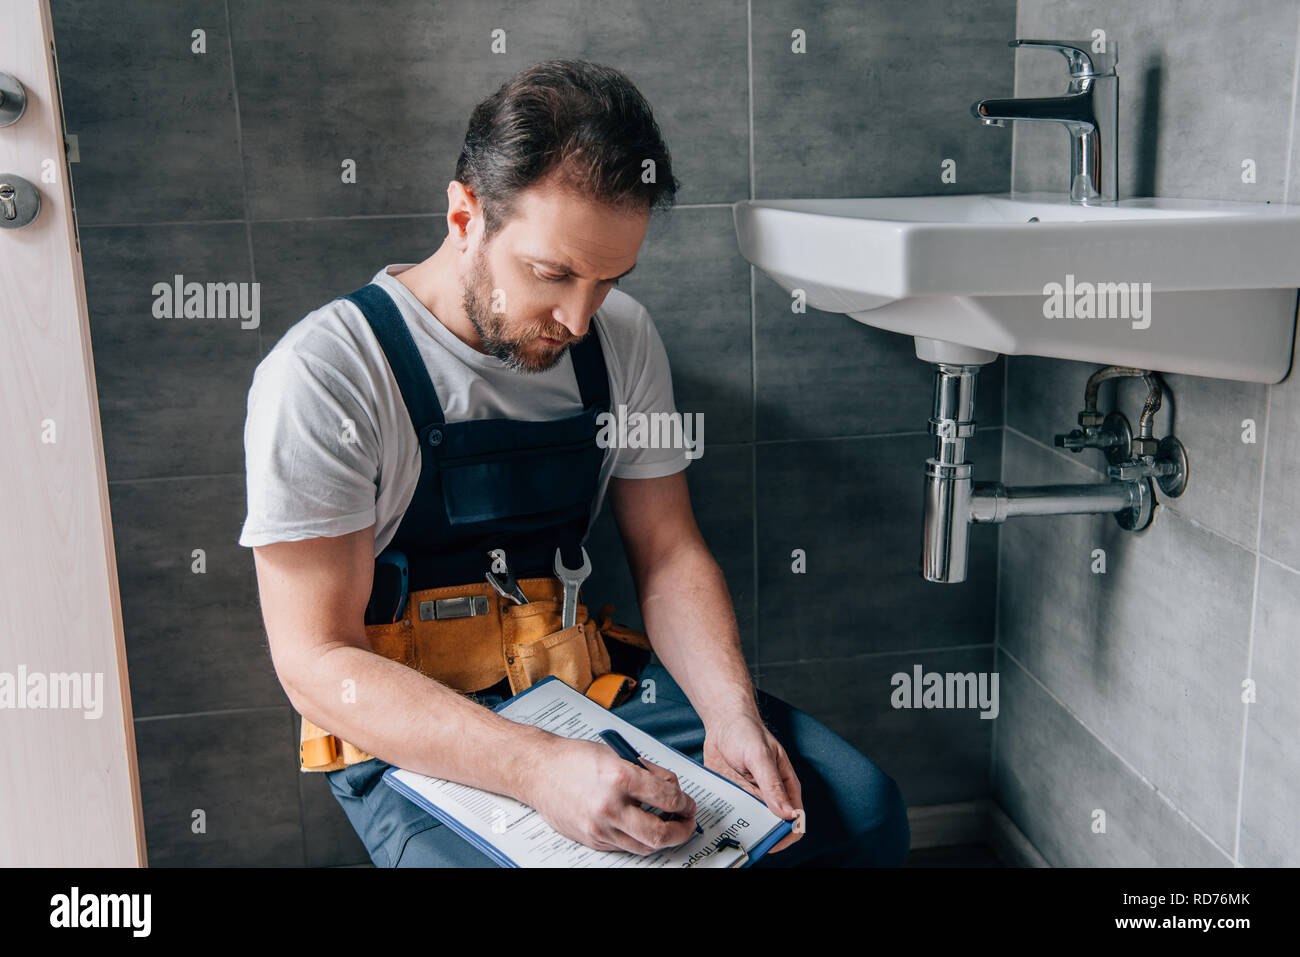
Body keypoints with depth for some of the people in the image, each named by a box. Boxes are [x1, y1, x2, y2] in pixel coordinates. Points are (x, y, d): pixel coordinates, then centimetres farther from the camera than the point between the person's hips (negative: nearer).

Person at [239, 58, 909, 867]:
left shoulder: (622, 336, 1)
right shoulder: (322, 375, -17)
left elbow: (668, 552, 5)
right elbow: (317, 662, -19)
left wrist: (731, 711, -14)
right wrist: (538, 768, -33)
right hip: (411, 731, -4)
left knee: (861, 804, -9)